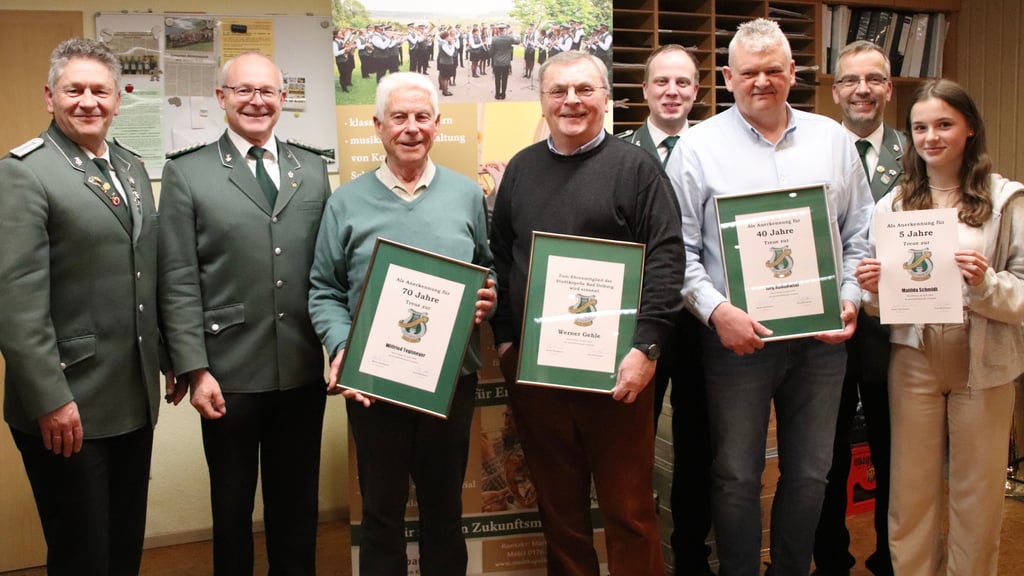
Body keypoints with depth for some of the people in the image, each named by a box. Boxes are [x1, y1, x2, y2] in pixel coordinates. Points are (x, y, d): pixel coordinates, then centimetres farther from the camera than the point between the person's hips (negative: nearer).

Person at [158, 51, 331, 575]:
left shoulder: (313, 170, 8)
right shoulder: (186, 173, -2)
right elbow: (178, 283, -6)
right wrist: (195, 370, -11)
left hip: (304, 371, 3)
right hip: (229, 374, -2)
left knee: (297, 503, 16)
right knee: (232, 505, 14)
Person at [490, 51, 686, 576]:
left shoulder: (636, 167, -1)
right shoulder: (520, 169, 12)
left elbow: (666, 259, -8)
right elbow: (498, 257, 15)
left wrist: (646, 346, -15)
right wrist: (503, 336, 8)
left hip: (615, 367, -4)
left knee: (627, 507, 4)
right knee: (557, 504, 13)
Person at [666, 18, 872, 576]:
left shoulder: (833, 139, 8)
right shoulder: (698, 146, -2)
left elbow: (860, 233, 11)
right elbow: (678, 248, -5)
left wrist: (850, 300, -2)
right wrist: (715, 310, -17)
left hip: (821, 338, 3)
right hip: (737, 337, -3)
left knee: (809, 473, 14)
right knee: (737, 477, 7)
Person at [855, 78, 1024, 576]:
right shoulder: (893, 203, 5)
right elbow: (879, 296, 9)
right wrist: (872, 287, -12)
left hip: (984, 362, -1)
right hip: (913, 358, 2)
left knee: (979, 492, 11)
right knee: (911, 489, 10)